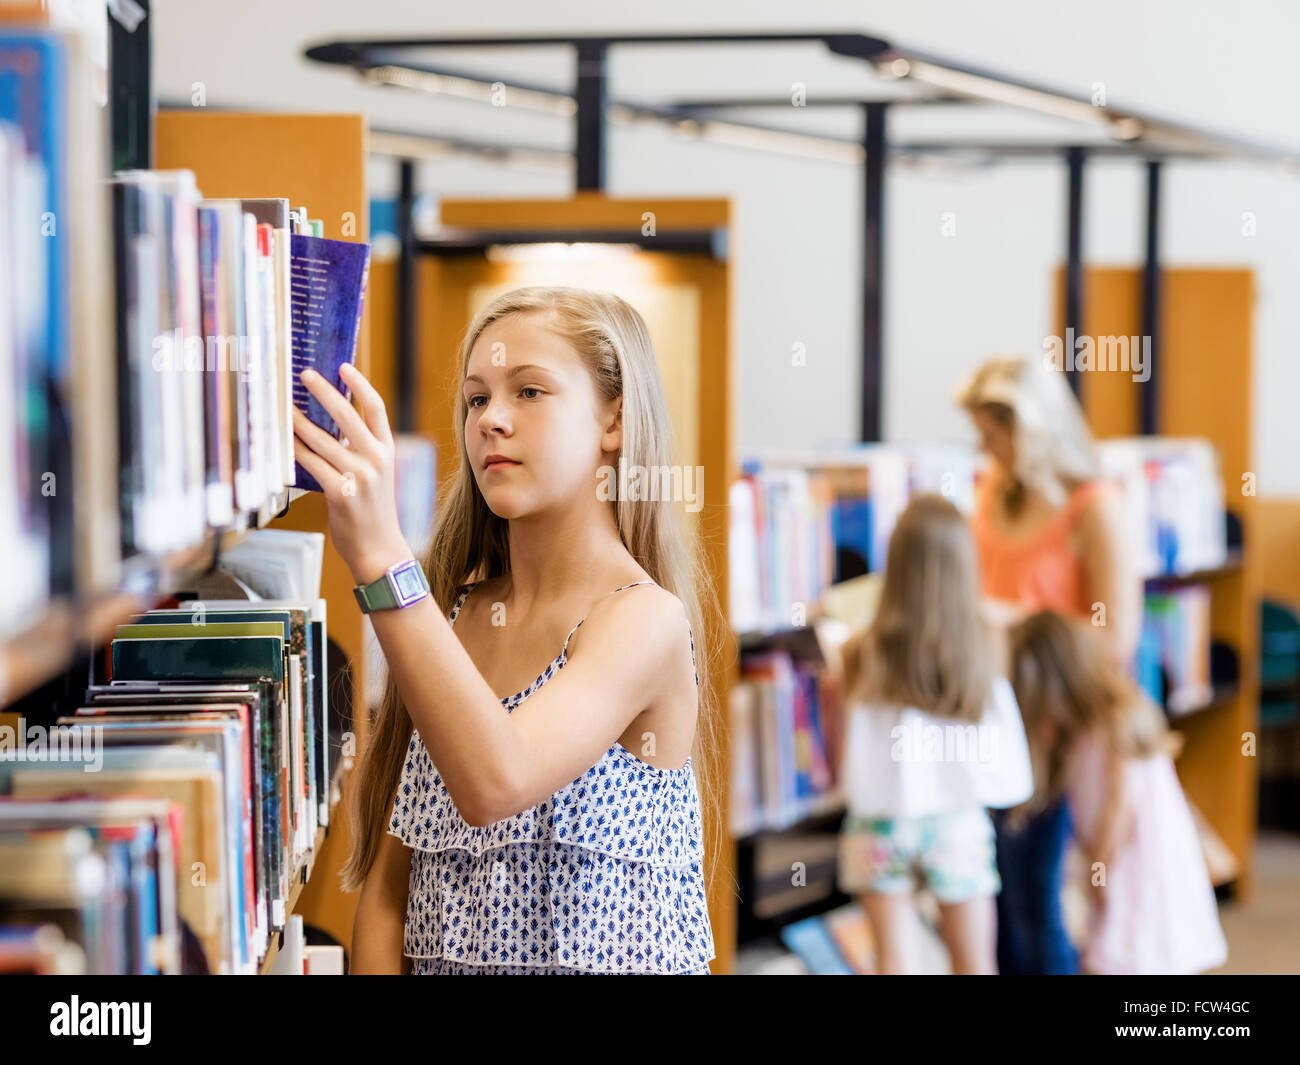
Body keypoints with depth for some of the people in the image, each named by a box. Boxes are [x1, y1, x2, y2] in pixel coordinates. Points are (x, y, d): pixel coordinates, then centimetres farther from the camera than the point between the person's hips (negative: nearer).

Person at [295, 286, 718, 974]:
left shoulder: (646, 617, -7)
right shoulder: (453, 619, 11)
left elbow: (496, 782, -25)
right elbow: (387, 883, 9)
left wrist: (380, 555, -29)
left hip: (603, 964, -4)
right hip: (447, 966, 4)